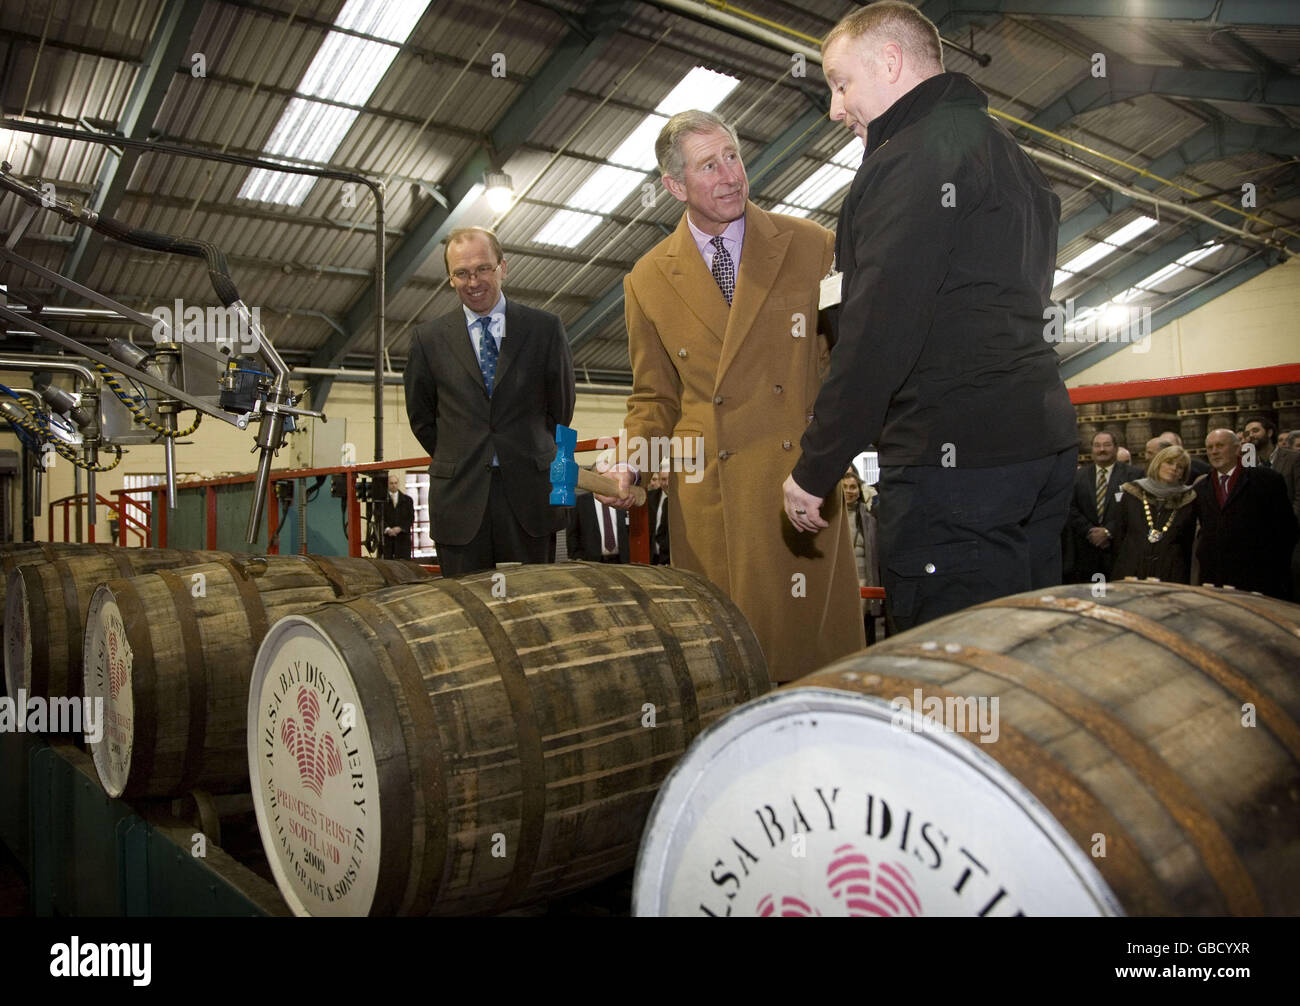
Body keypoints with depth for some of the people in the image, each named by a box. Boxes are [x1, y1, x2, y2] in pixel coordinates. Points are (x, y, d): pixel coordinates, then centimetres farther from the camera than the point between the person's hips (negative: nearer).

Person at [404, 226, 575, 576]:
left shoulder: (545, 329, 4)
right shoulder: (428, 338, 6)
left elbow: (561, 406, 11)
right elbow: (421, 416, 15)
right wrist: (455, 463, 12)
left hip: (530, 493, 0)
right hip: (459, 497, 1)